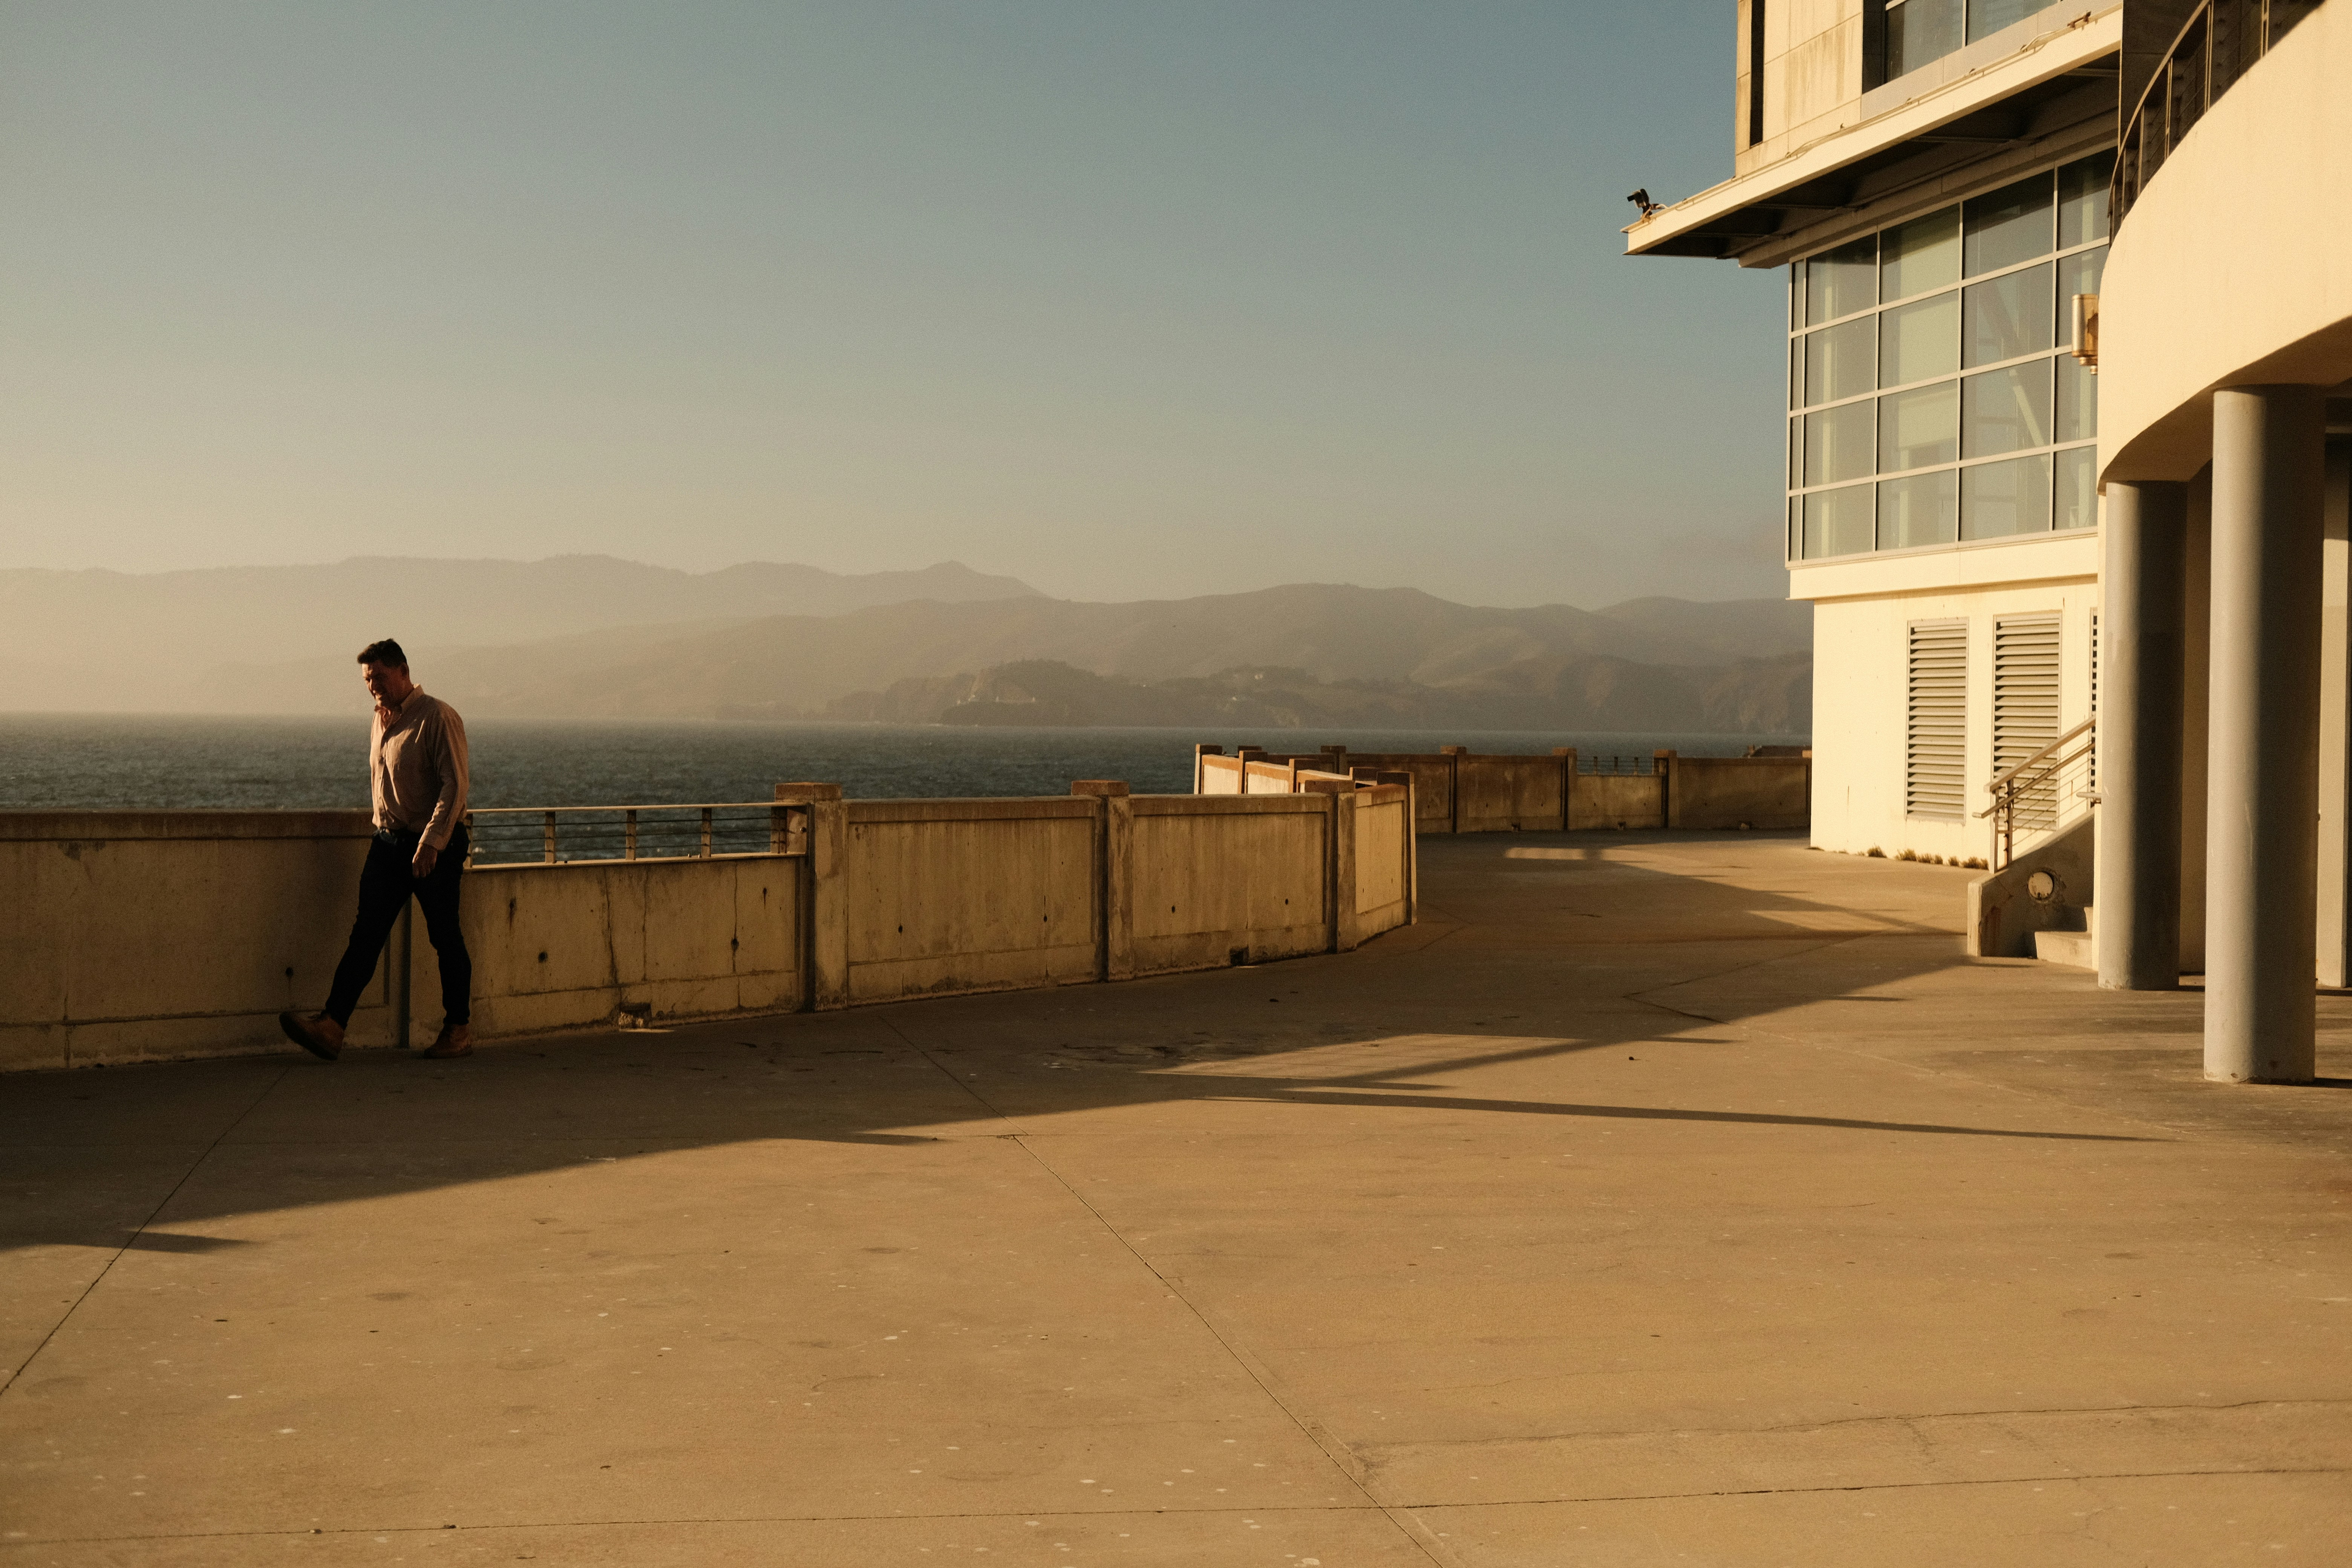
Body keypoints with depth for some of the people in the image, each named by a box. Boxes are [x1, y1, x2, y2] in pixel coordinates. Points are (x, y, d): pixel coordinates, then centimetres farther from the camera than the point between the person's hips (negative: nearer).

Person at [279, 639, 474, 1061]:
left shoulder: (438, 717, -10)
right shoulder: (380, 723, 14)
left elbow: (455, 785, -16)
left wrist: (431, 843, -23)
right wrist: (386, 829, 17)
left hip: (436, 844, -7)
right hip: (388, 841, 7)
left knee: (445, 938, 1)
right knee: (366, 933, -3)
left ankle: (459, 1031, 12)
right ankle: (331, 1027, -11)